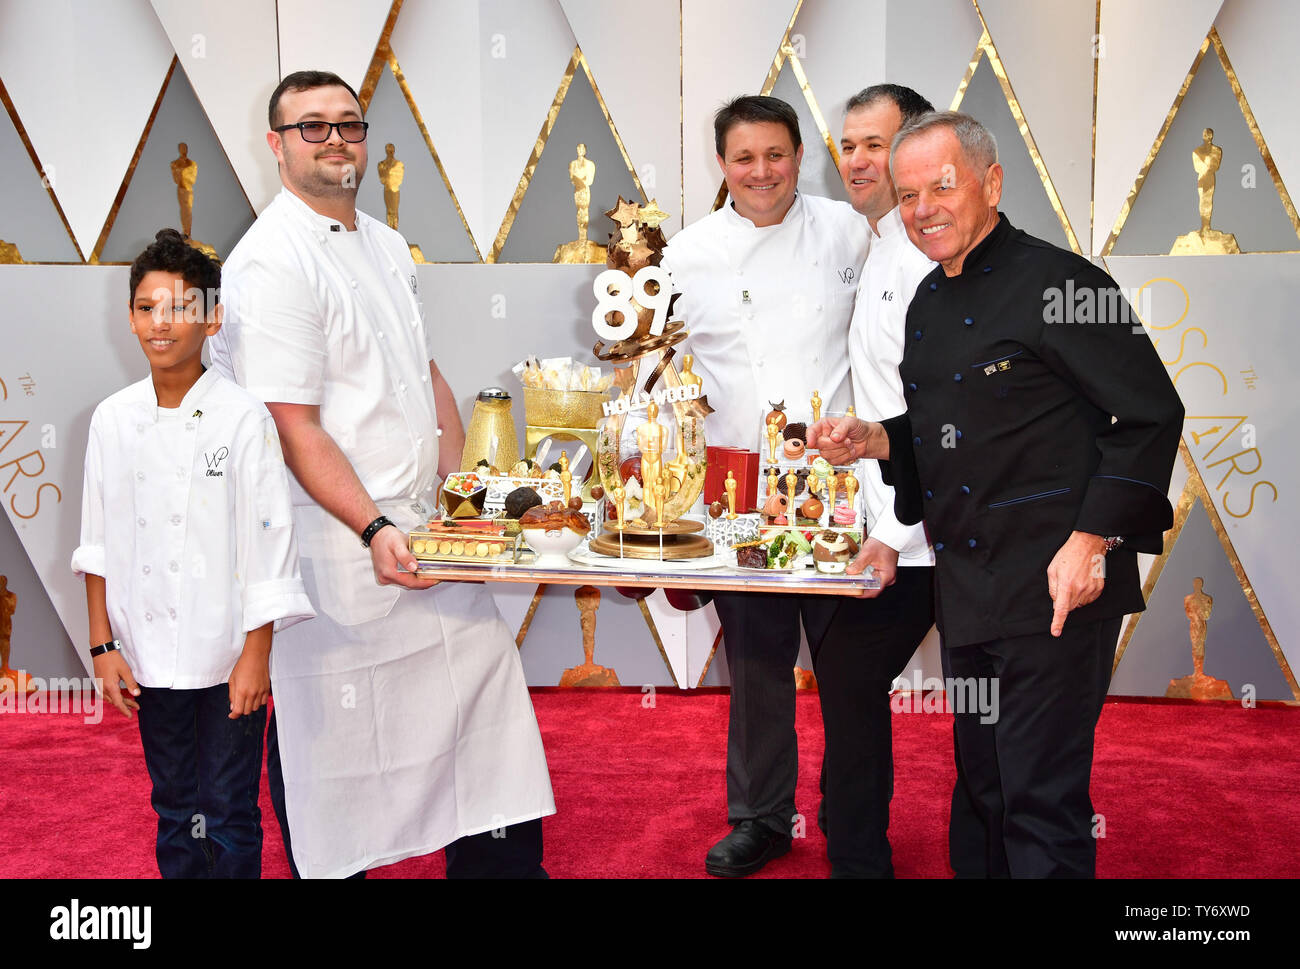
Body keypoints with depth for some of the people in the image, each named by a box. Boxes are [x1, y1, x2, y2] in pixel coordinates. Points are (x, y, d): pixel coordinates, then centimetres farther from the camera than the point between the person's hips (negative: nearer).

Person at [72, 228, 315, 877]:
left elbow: (269, 543, -9)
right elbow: (99, 544, 8)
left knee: (229, 819, 5)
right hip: (151, 655, 4)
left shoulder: (243, 417, -9)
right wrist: (103, 645, 5)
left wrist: (256, 653, -9)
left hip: (228, 655, -4)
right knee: (174, 811, 17)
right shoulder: (113, 419, 2)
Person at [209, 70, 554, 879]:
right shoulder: (271, 263, -13)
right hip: (339, 543, -8)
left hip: (420, 530, 8)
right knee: (336, 736, 4)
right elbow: (294, 428, -18)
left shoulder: (386, 245, 13)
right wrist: (375, 530, -25)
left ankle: (504, 861, 25)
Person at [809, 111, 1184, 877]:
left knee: (1041, 798, -3)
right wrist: (874, 440, 5)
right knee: (979, 785, 19)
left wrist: (1092, 540, -18)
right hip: (967, 595, 8)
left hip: (1055, 587, -8)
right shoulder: (929, 304, 13)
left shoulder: (1056, 283, -12)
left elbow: (1151, 415, -14)